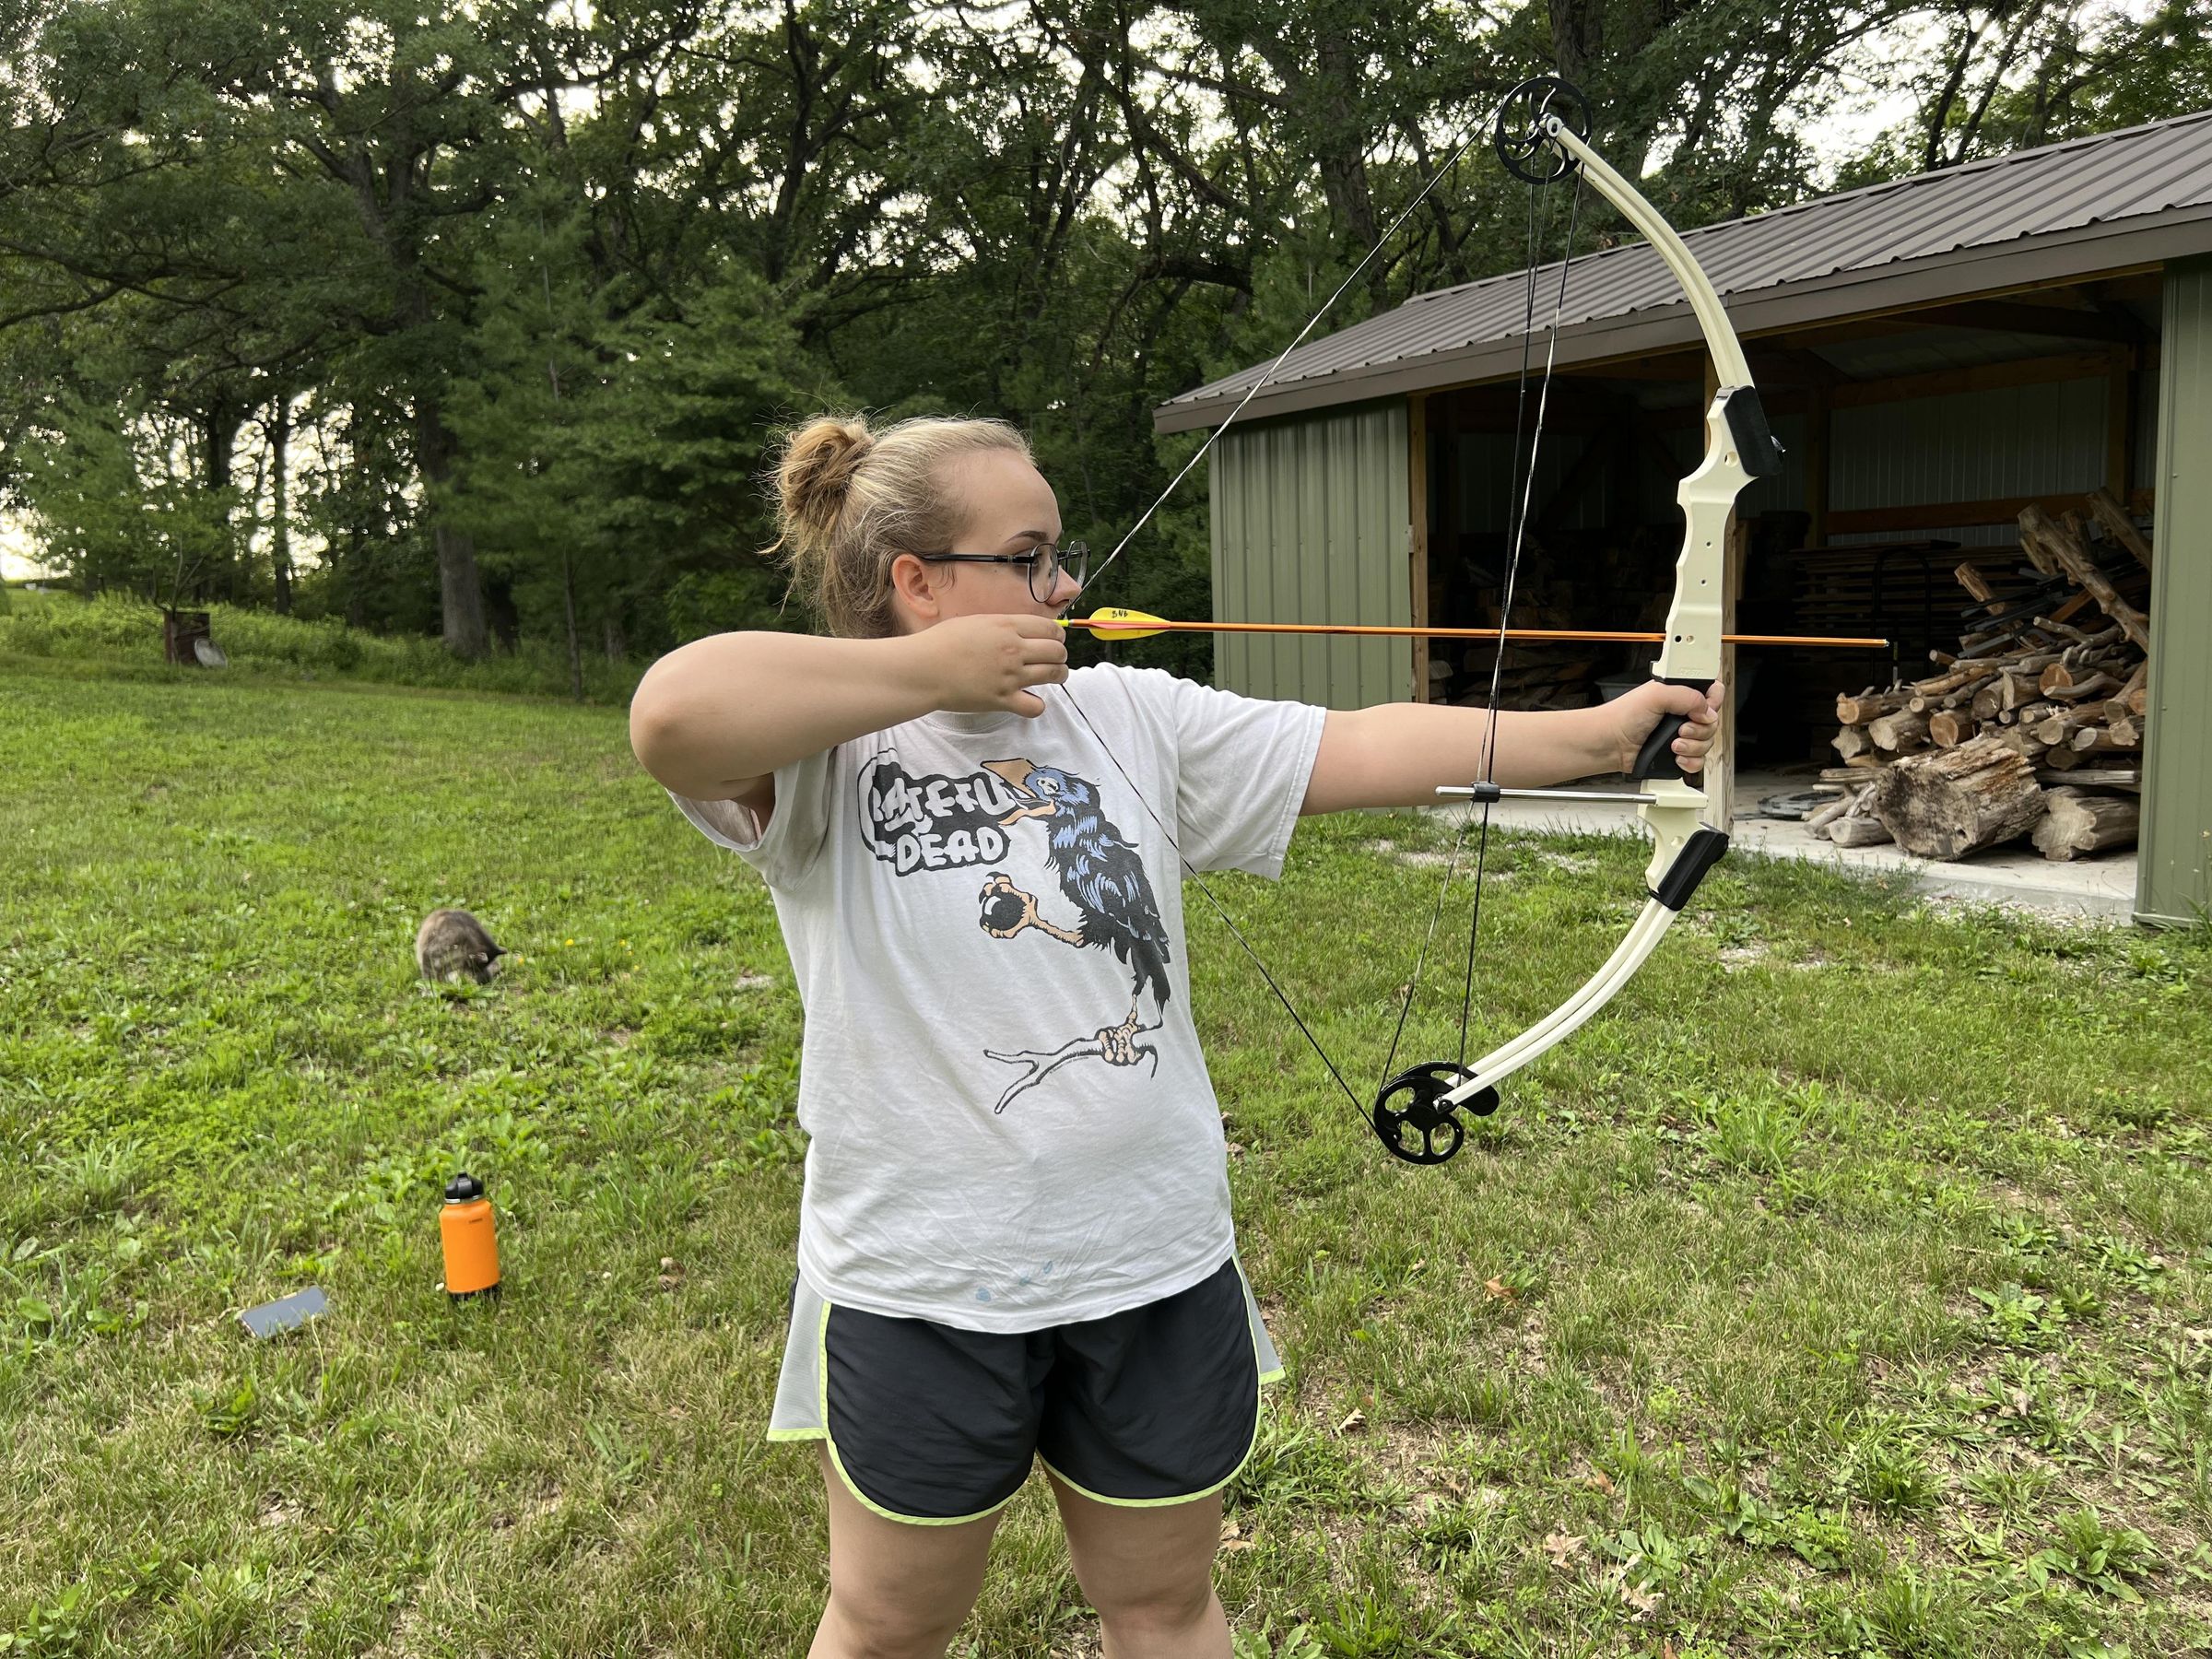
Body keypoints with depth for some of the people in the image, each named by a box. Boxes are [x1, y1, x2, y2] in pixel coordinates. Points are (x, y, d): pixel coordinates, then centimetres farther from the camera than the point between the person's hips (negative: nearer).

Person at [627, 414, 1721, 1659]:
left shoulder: (1133, 718, 0)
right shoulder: (825, 747, -13)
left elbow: (1369, 748, -1)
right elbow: (674, 714, -34)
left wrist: (1604, 732, -4)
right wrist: (932, 672, -25)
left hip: (1161, 1270, 4)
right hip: (921, 1288, -3)